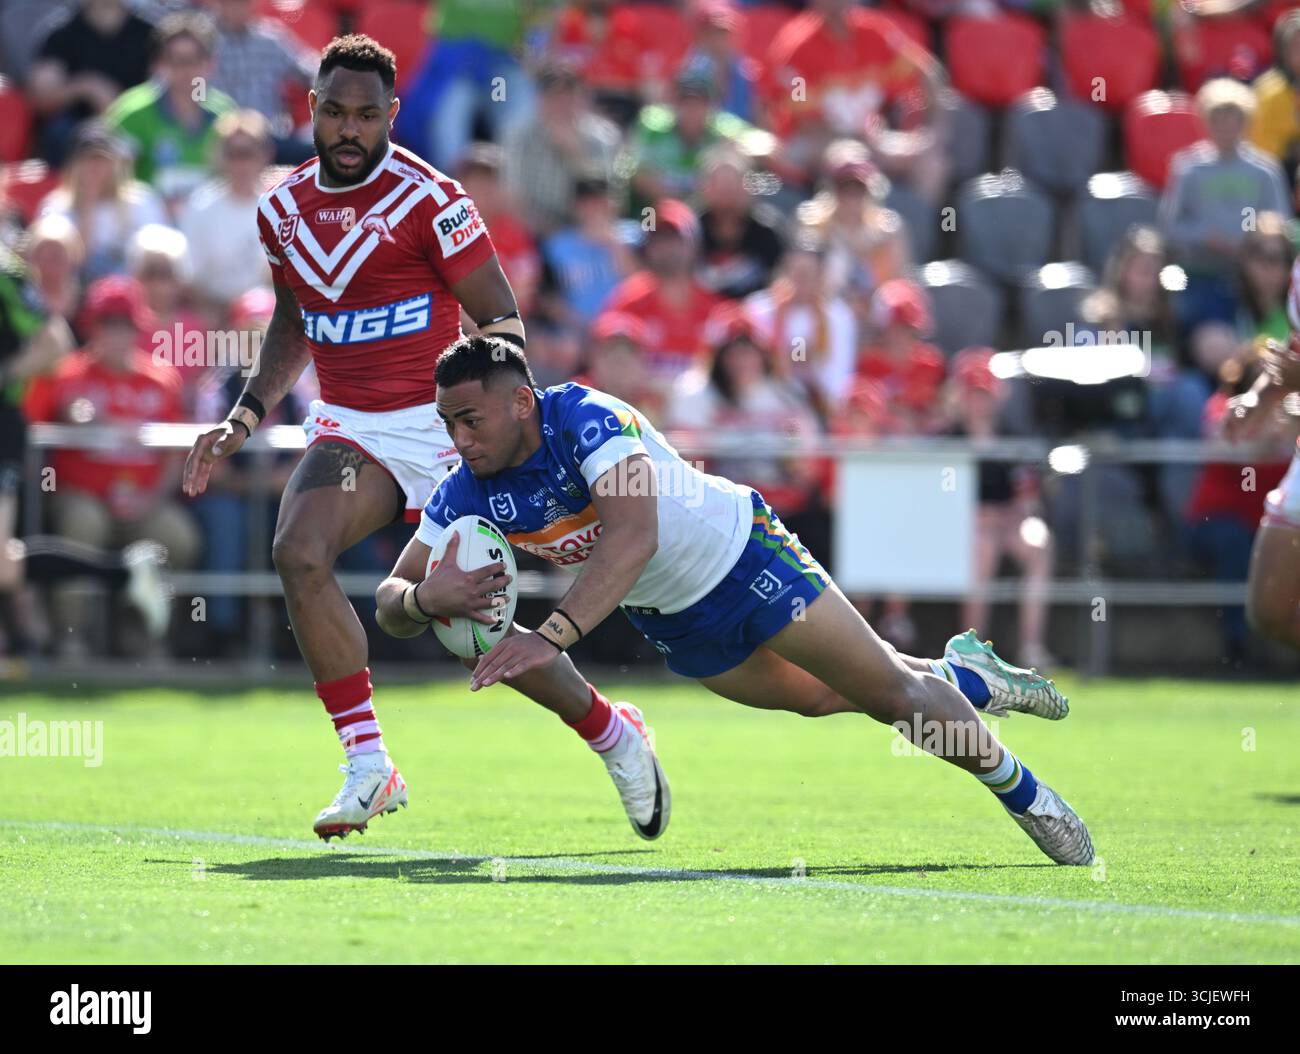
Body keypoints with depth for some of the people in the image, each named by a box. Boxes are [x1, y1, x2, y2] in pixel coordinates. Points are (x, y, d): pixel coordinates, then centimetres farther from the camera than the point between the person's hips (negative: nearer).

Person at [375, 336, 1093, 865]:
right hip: (673, 623, 6)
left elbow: (634, 536, -50)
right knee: (817, 696, 20)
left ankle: (1021, 790, 19)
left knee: (890, 692, -3)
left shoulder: (586, 417, -36)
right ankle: (967, 677, 46)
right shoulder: (465, 494, -18)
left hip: (738, 550, -6)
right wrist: (423, 598, -41)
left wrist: (551, 637, -59)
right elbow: (389, 605, -15)